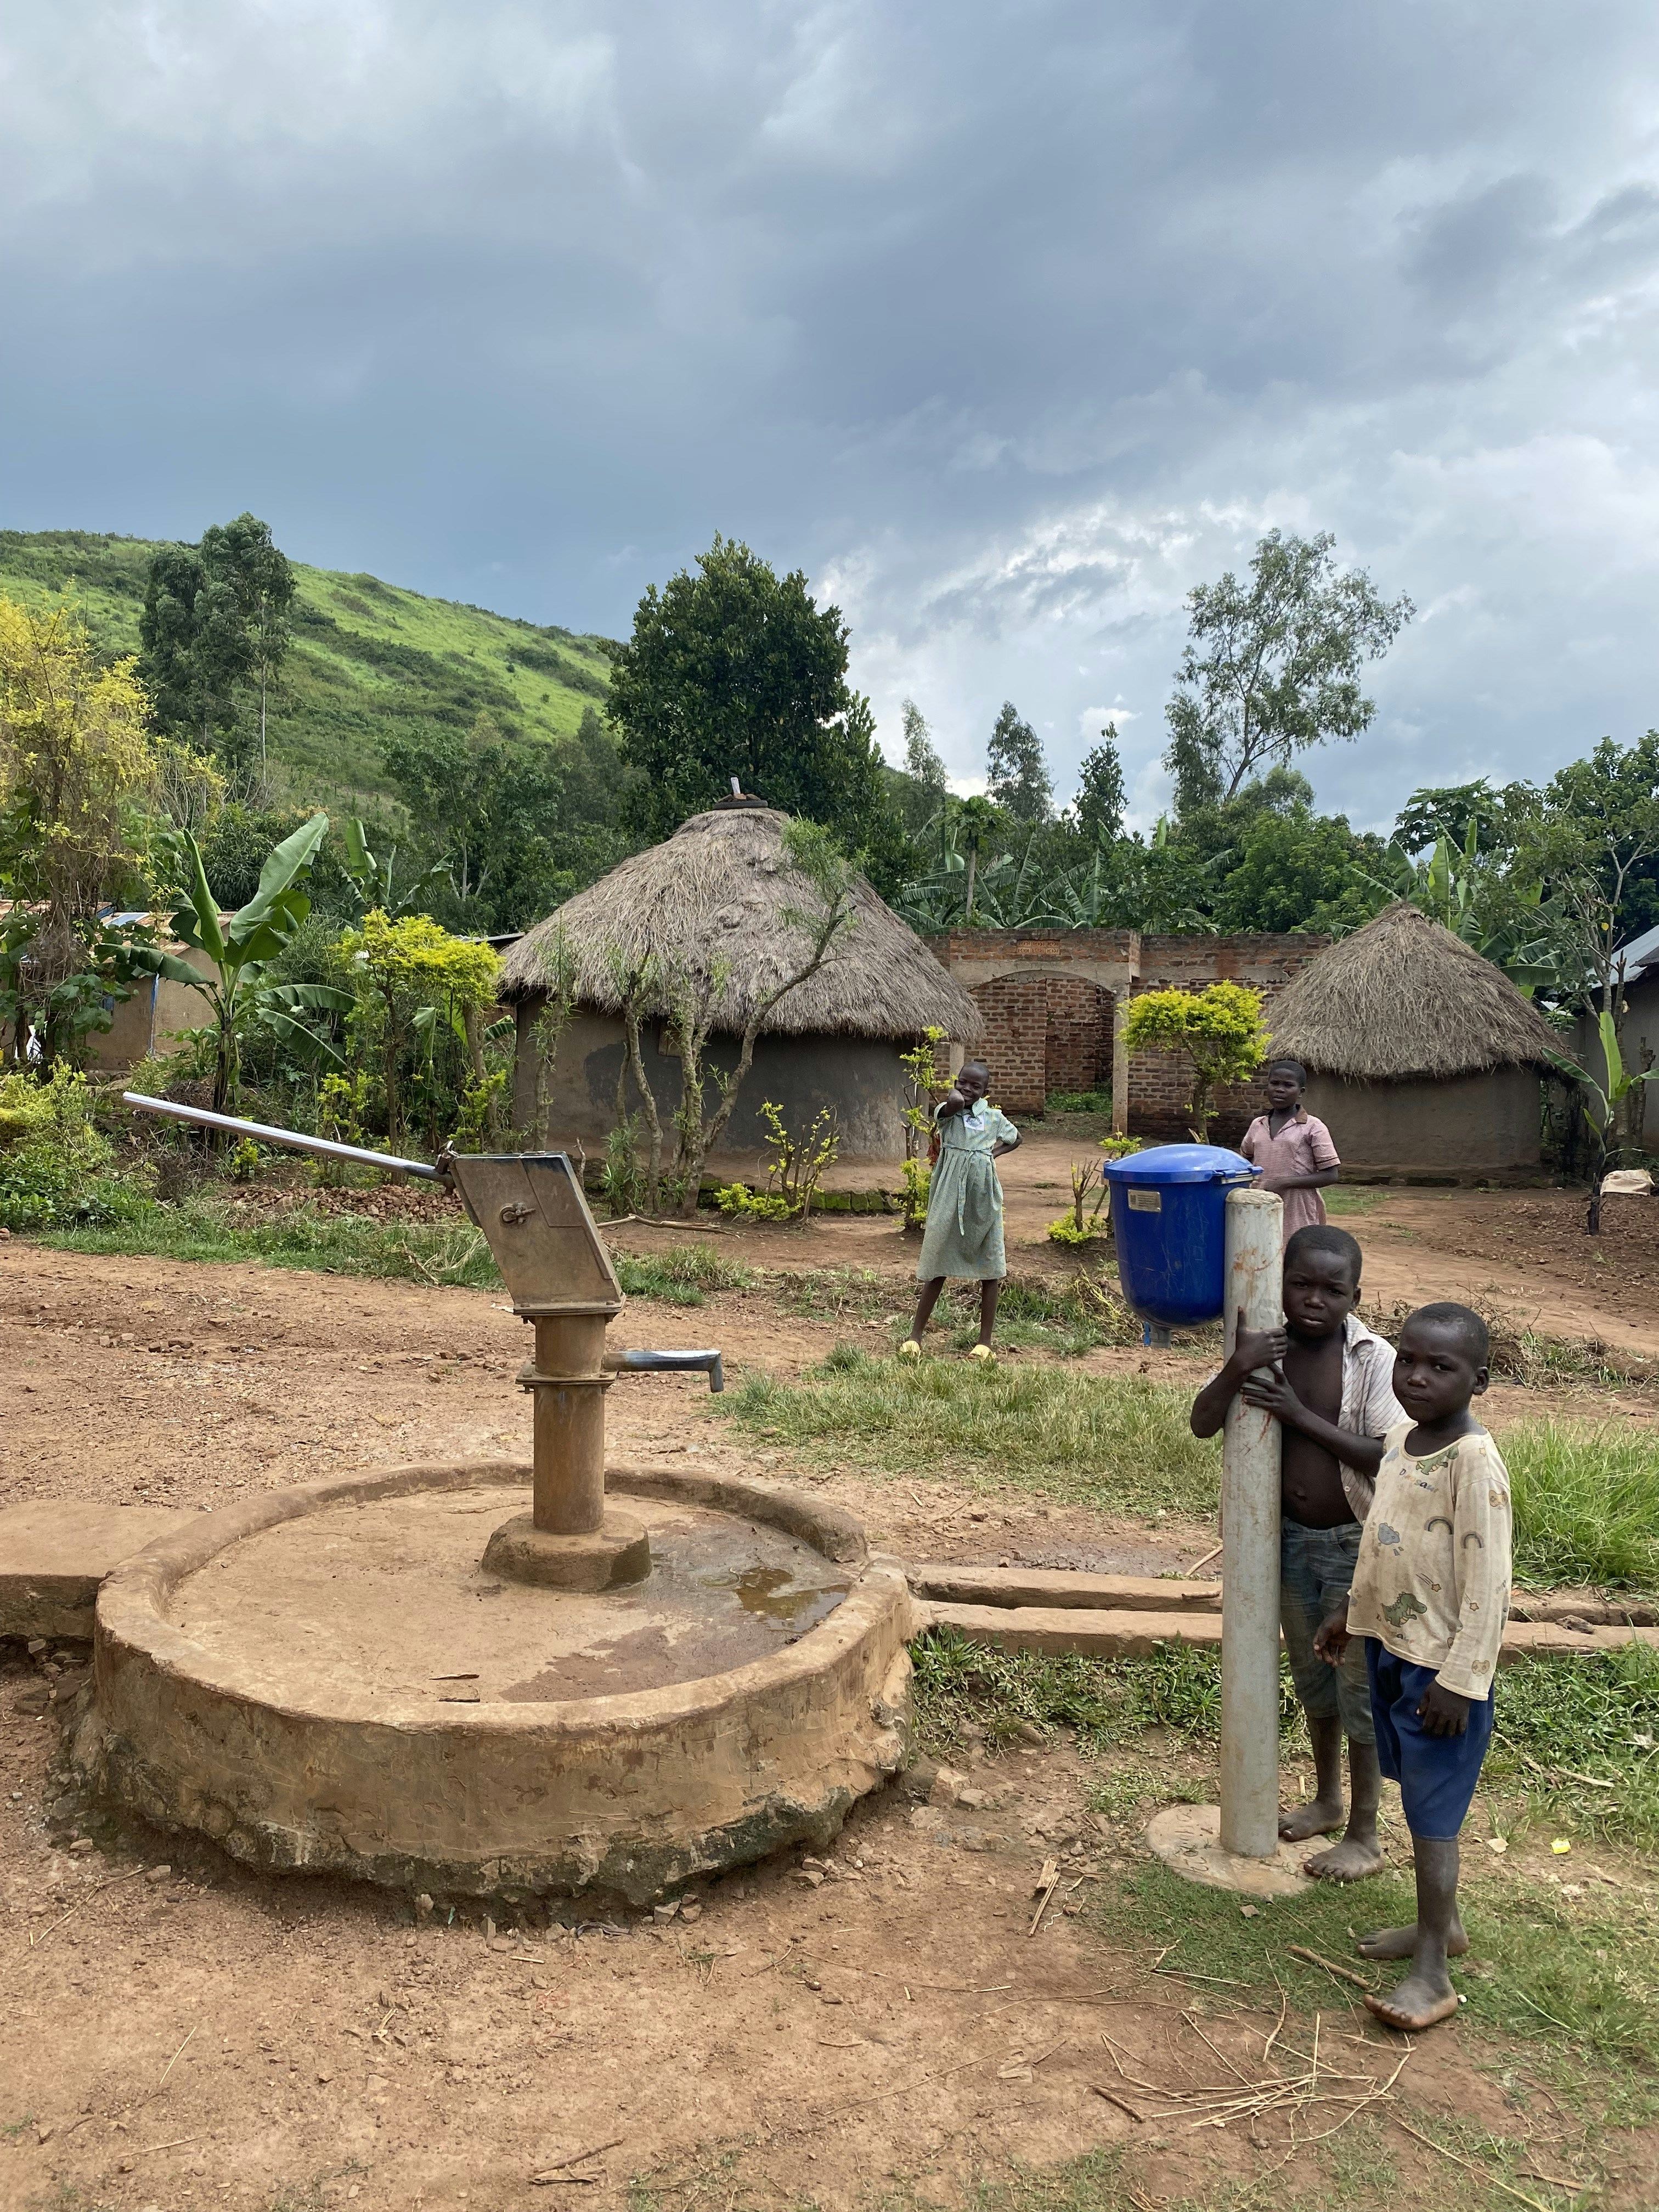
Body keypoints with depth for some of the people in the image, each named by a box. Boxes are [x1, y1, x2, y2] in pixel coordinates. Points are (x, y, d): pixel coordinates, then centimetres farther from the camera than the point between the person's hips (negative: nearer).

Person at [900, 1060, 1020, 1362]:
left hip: (983, 1198, 2)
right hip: (950, 1197, -2)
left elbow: (1014, 1138, 27)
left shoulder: (994, 1117, 6)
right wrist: (953, 1096, -7)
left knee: (990, 1269, 5)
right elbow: (954, 1103, -28)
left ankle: (985, 1341, 15)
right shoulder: (946, 1113, -2)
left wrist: (994, 1152, 10)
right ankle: (915, 1335, 12)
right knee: (938, 1264, 2)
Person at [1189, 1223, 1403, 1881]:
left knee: (1361, 1691, 7)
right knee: (1312, 1679, 21)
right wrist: (1237, 1368, -28)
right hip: (1290, 1539, 5)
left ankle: (1363, 1835, 24)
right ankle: (1327, 1798, 42)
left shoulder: (1377, 1360, -18)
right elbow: (1202, 1424, -11)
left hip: (1357, 1547, -4)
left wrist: (1302, 1416, -28)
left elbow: (1390, 1457, -24)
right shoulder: (1267, 1349, -7)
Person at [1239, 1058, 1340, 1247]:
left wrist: (1284, 1183, -17)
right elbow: (1246, 1159, 28)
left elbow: (1330, 1174, -8)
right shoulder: (1257, 1126, 10)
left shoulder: (1313, 1128, -5)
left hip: (1298, 1217, -5)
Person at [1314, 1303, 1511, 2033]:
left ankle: (1431, 1973, 12)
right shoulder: (1401, 1438, 3)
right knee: (1418, 1794, 20)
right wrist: (1350, 1612, 22)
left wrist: (1459, 1679, -20)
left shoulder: (1474, 1461, -22)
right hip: (1389, 1643, 8)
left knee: (1431, 1810, 1)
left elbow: (1487, 1582, -21)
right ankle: (1441, 1923, 37)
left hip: (1440, 1662, -8)